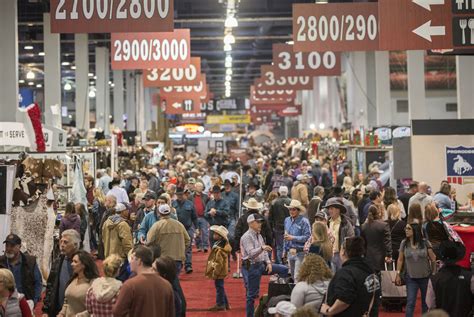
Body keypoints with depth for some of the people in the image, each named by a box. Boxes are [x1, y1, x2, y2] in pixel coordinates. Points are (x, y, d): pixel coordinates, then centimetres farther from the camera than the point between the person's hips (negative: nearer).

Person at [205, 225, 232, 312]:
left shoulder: (219, 249, -26)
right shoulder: (224, 245, 6)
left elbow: (218, 263, -25)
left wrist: (215, 273, -17)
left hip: (219, 272, -10)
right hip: (221, 271, 10)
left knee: (219, 288, 2)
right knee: (220, 288, 19)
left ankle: (220, 305, 12)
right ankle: (225, 304, 28)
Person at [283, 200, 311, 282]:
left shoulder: (304, 221, -10)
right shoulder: (287, 220, 11)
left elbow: (307, 237, -15)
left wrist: (293, 238, -17)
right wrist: (285, 250, 16)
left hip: (300, 252, -7)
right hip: (290, 252, 7)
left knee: (297, 277, -12)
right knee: (292, 275, 16)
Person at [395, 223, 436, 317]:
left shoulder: (425, 243, -7)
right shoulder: (404, 243, -1)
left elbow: (433, 259, -1)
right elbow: (400, 260, 3)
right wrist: (398, 274, 1)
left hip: (425, 276, 0)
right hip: (410, 277, 0)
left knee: (426, 302, 12)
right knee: (410, 302, -6)